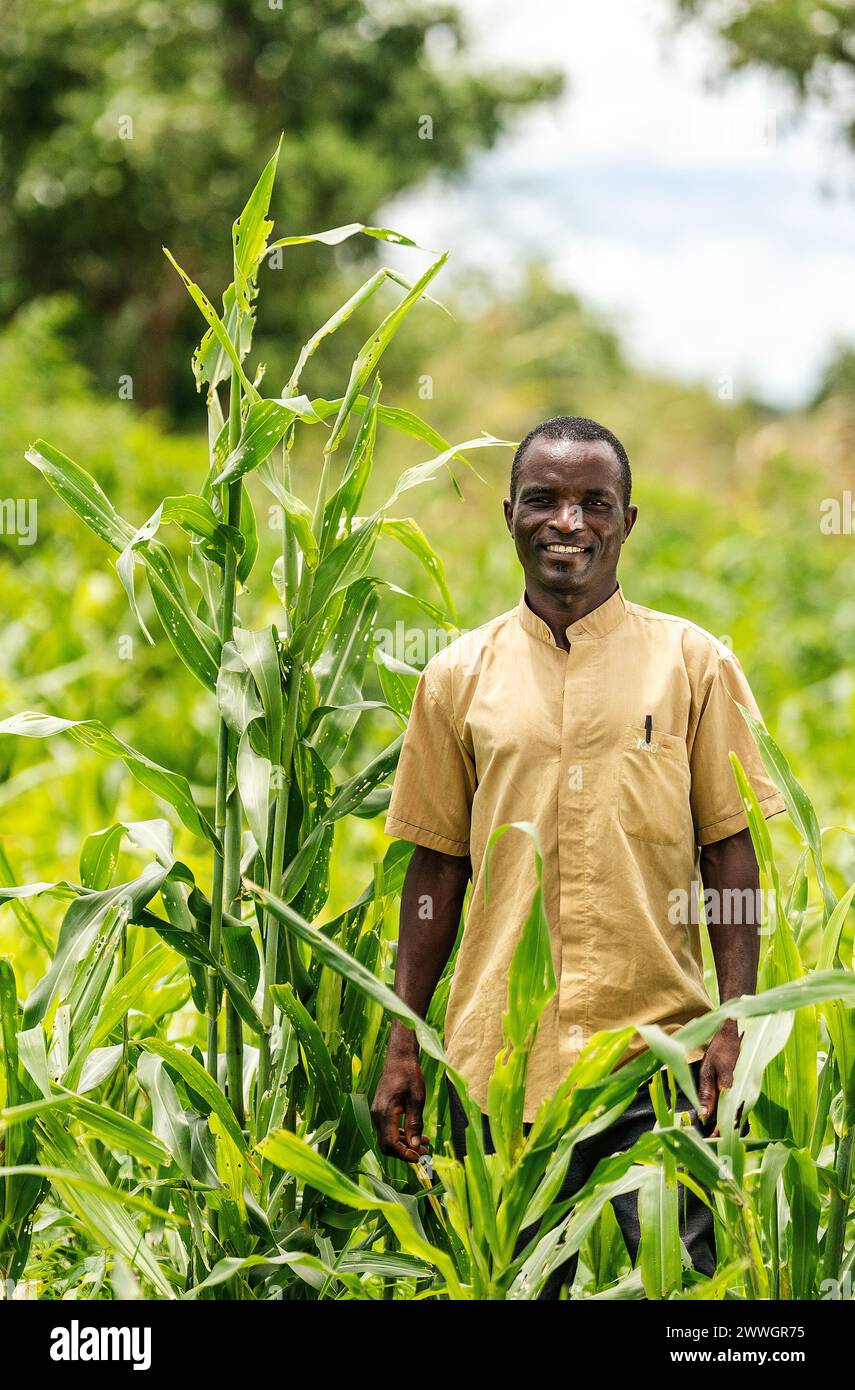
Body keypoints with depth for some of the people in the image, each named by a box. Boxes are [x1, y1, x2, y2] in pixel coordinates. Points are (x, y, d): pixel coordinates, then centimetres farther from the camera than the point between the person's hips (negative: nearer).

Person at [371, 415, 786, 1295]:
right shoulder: (458, 677, 8)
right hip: (497, 1057, 2)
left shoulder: (694, 664, 3)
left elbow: (729, 852, 3)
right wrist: (403, 1043, 7)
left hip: (659, 1055, -1)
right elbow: (436, 867, 11)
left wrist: (737, 1025, -6)